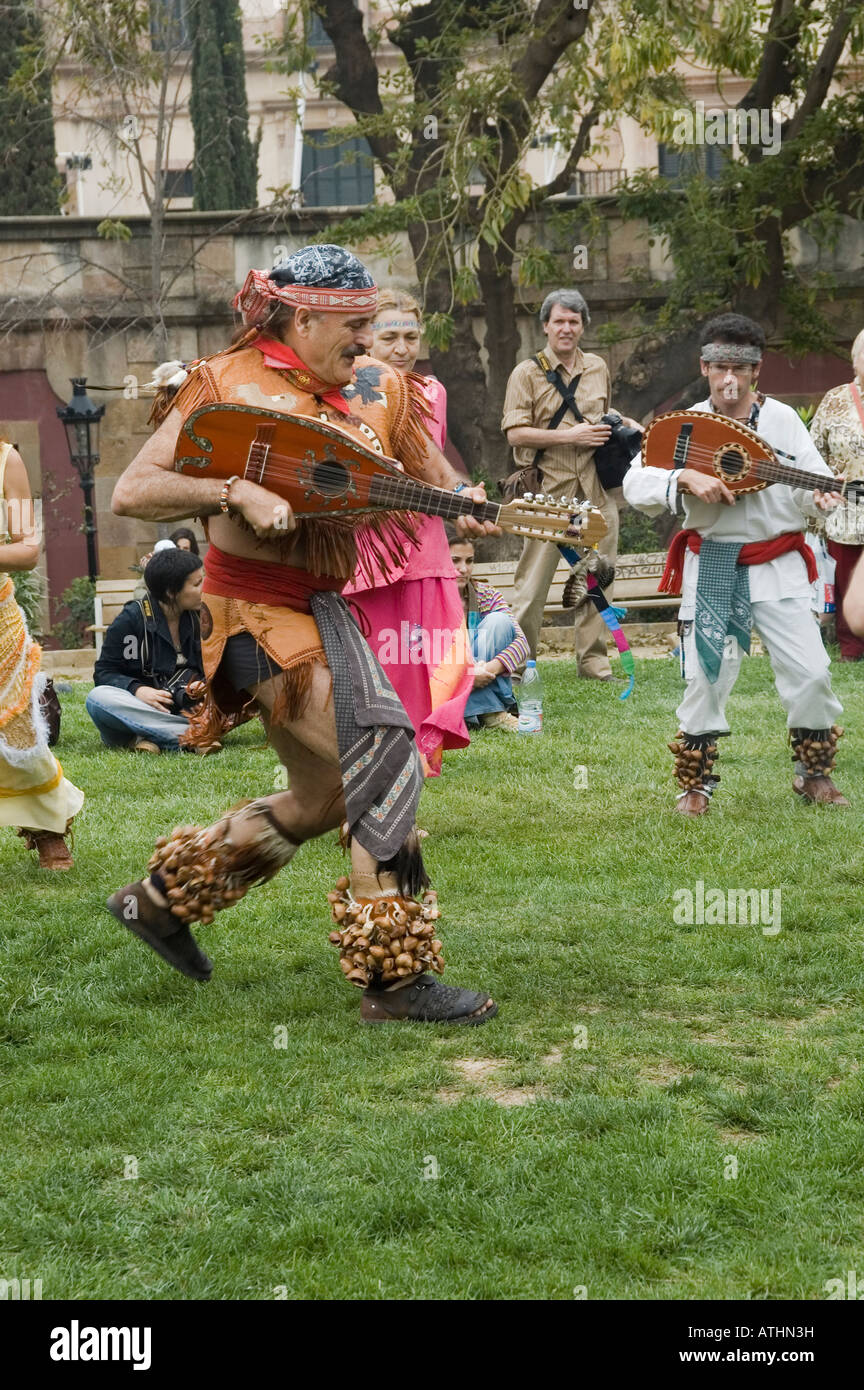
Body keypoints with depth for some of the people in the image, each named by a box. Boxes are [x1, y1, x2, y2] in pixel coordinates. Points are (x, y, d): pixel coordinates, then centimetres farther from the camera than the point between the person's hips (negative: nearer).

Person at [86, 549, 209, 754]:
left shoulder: (199, 618, 8)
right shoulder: (131, 619, -4)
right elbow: (104, 673, -4)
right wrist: (137, 690, -24)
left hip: (183, 709, 2)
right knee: (98, 698, -34)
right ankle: (195, 734, -40)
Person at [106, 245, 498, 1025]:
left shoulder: (379, 390, 7)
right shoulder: (227, 383, -9)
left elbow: (436, 480, 14)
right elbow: (132, 492, -13)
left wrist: (466, 507, -10)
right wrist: (236, 493, -25)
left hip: (325, 608, 8)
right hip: (257, 613, -8)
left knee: (322, 799, 17)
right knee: (382, 760, -18)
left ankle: (163, 896, 34)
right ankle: (396, 976, -13)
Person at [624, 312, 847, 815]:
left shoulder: (782, 420, 1)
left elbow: (813, 486, -5)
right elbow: (635, 483, -8)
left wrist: (821, 498, -28)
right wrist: (686, 479, -24)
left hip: (778, 564, 0)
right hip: (711, 566, 0)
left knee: (810, 671, -5)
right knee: (705, 676, -3)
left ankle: (815, 773, 16)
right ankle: (696, 782, 13)